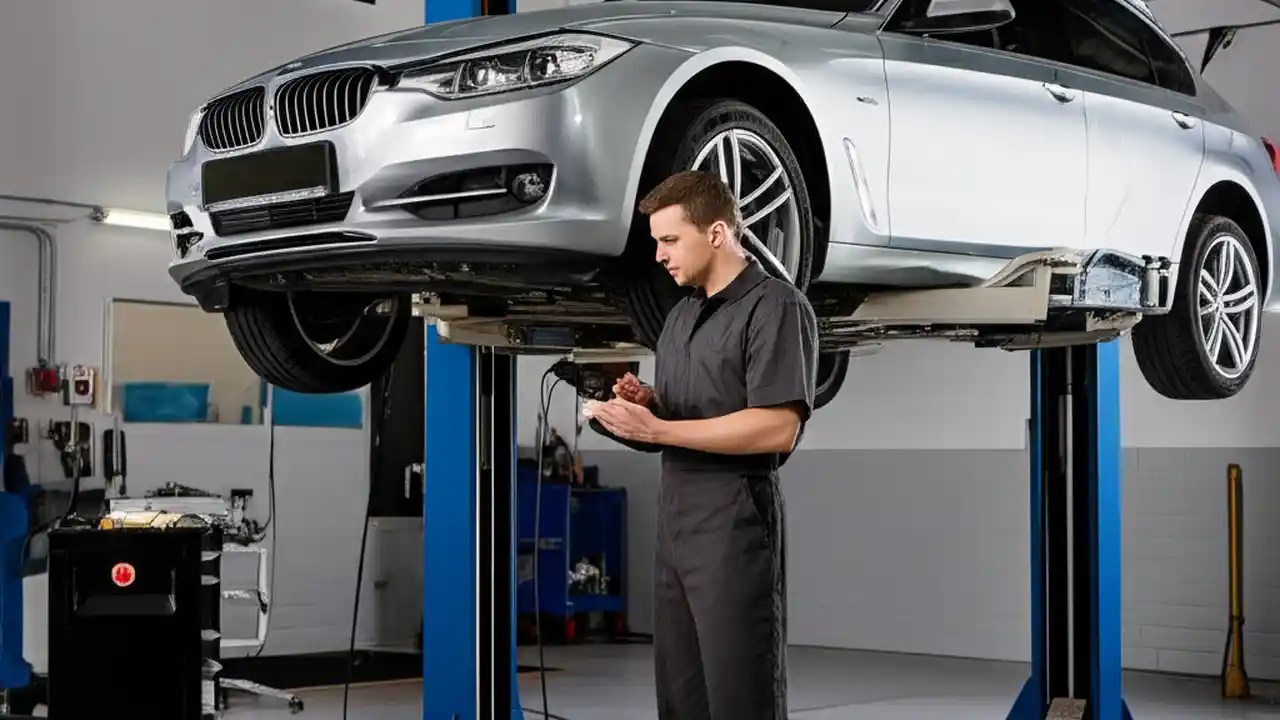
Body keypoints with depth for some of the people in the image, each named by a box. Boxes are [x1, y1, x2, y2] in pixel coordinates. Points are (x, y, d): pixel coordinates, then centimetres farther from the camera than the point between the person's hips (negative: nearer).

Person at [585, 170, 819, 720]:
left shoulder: (776, 307, -9)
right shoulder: (683, 313, 19)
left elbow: (777, 428, -19)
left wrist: (656, 429, -19)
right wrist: (645, 401, 1)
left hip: (736, 519, -8)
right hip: (674, 517, 9)